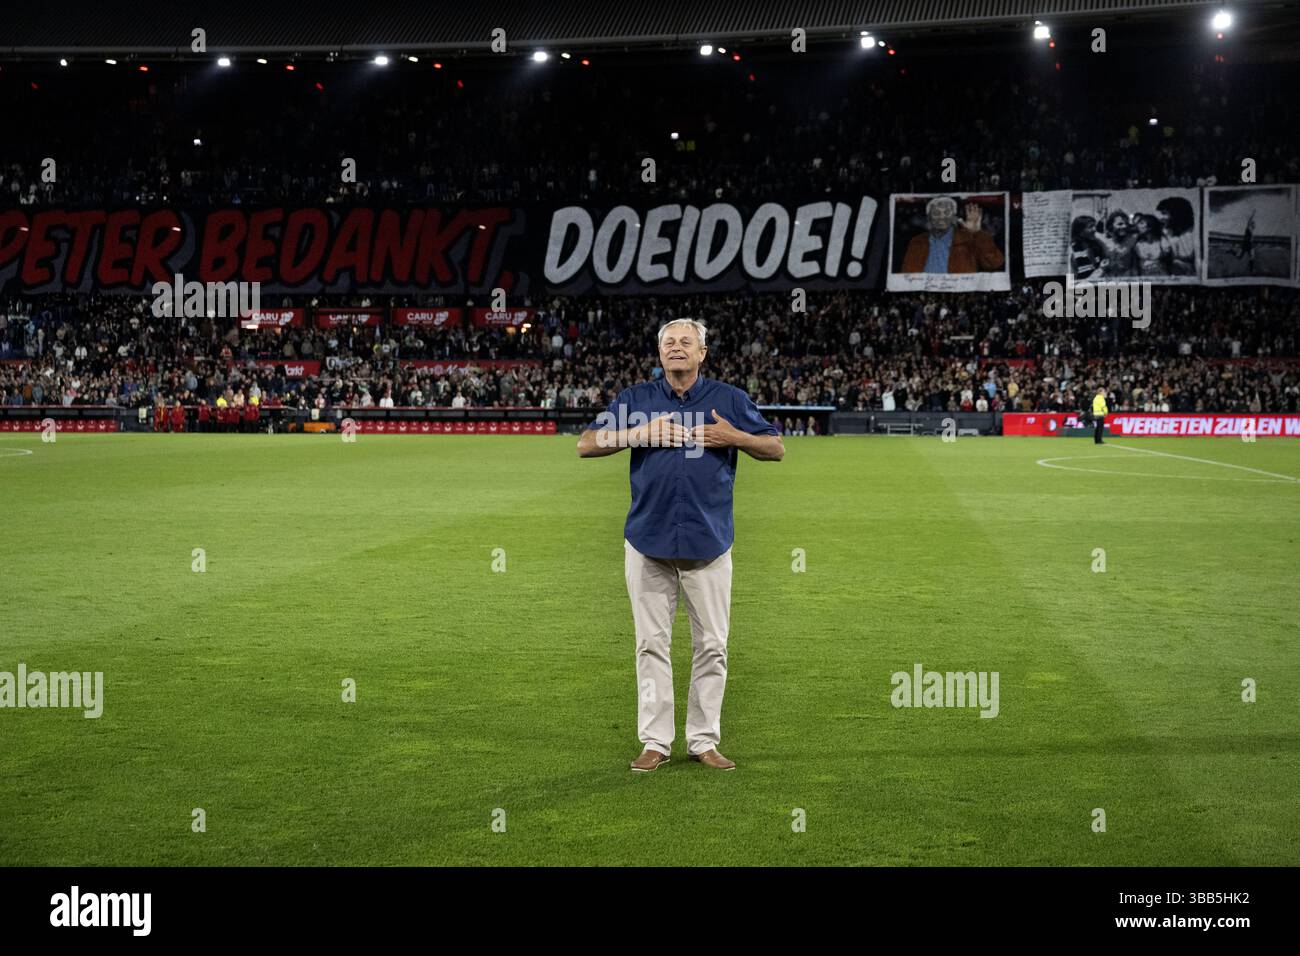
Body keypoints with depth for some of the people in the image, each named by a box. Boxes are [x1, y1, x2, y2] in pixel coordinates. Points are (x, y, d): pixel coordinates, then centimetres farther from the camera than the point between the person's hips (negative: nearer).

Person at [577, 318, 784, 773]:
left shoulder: (729, 399, 7)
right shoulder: (635, 399, 7)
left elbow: (776, 448, 9)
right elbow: (586, 445, 2)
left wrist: (734, 437, -10)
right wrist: (639, 433, -11)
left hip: (709, 542, 0)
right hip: (648, 541, 0)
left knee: (712, 646, 3)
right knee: (652, 645, 3)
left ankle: (704, 741, 13)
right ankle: (655, 742, 10)